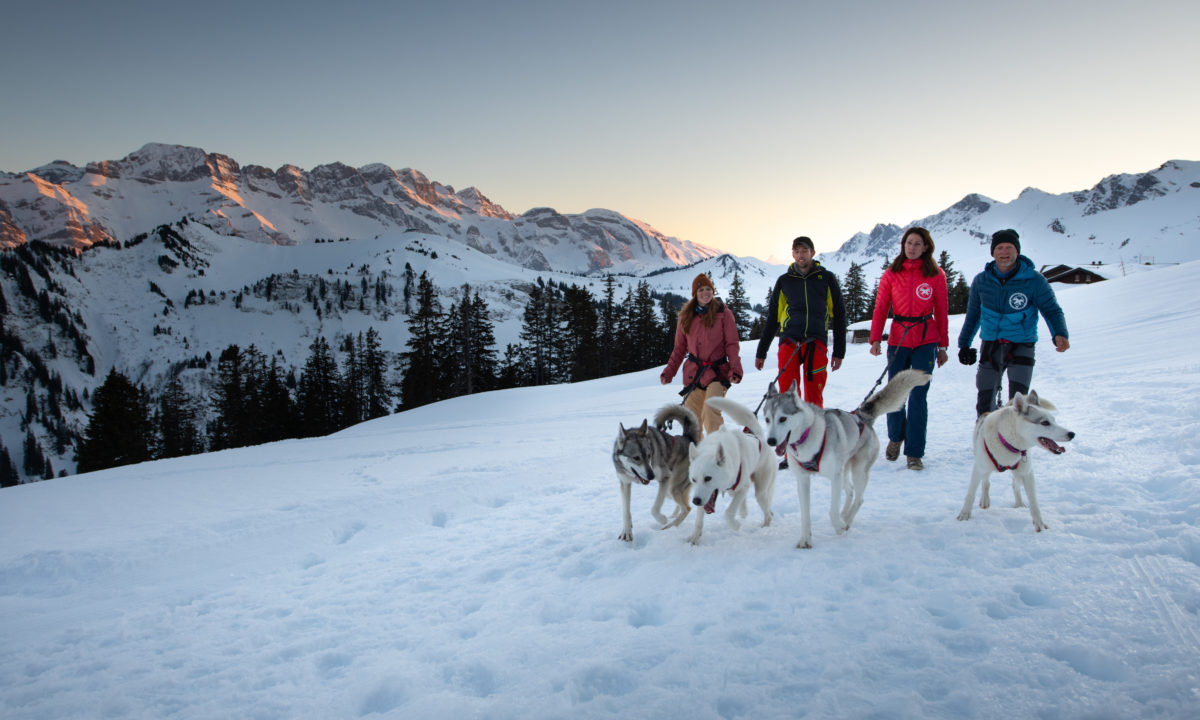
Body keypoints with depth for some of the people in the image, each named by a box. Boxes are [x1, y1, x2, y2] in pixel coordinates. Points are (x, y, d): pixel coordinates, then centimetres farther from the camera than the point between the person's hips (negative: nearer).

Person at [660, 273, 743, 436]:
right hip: (693, 373, 4)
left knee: (710, 411, -23)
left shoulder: (723, 313, 2)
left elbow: (732, 344, 0)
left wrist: (735, 369, -13)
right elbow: (679, 347, 16)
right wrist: (668, 372, 7)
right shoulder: (686, 316, 12)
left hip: (717, 372, -3)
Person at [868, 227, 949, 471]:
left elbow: (941, 311, 7)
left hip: (926, 342, -1)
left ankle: (914, 453, 4)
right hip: (898, 339, 1)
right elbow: (881, 308, 2)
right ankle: (895, 437, 34)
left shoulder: (936, 275, 3)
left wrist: (942, 345, 6)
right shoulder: (891, 274, 4)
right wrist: (875, 339, -8)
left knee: (918, 396, -4)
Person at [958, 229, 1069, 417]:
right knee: (985, 400, 5)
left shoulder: (1034, 280, -10)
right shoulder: (981, 281, 0)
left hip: (1021, 345, -3)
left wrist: (1060, 334, -23)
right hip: (990, 345, 3)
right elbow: (973, 314, 12)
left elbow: (1052, 310, -4)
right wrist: (964, 344, 16)